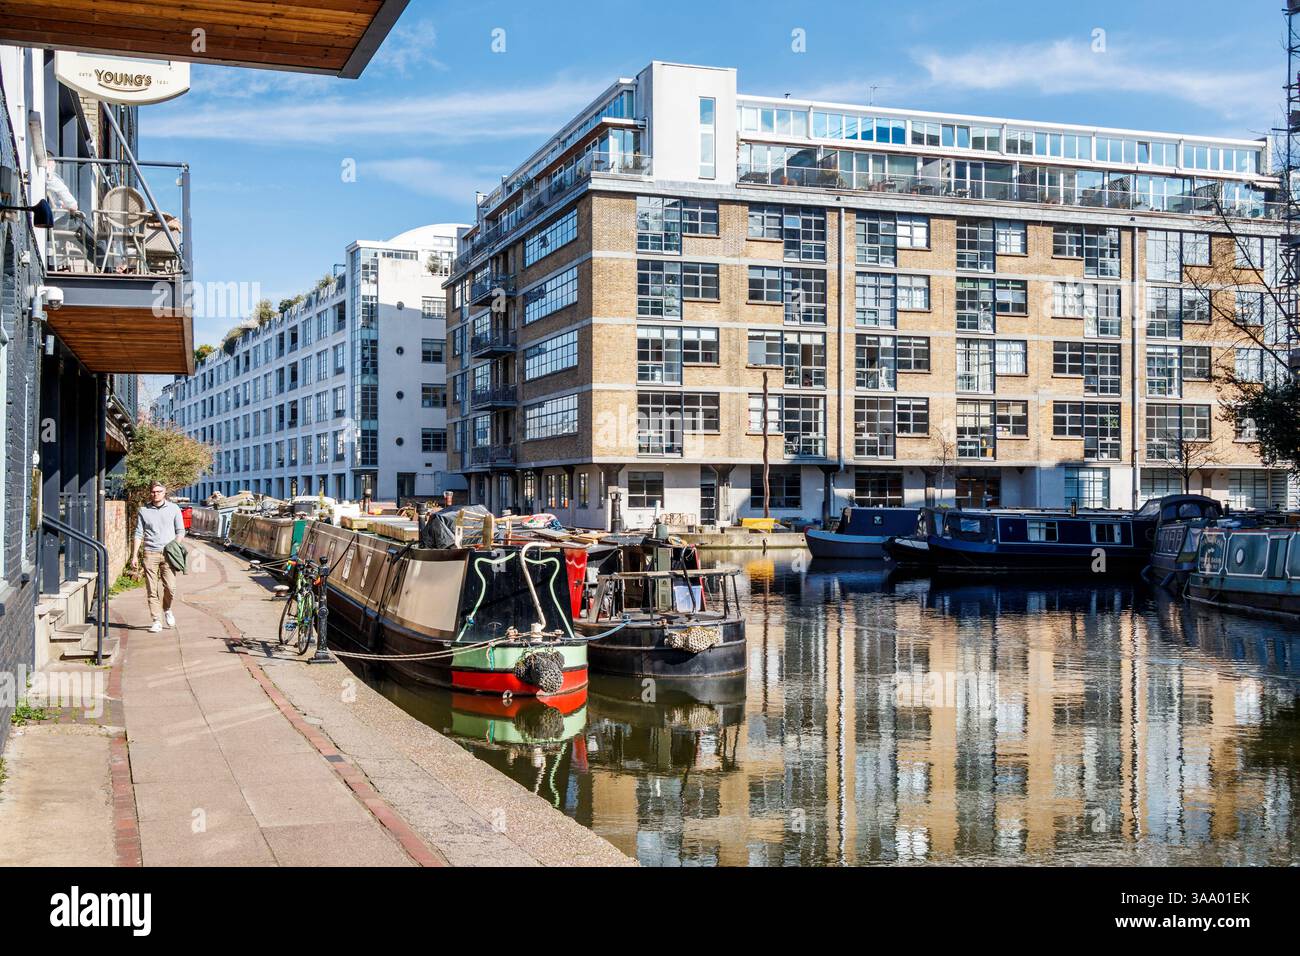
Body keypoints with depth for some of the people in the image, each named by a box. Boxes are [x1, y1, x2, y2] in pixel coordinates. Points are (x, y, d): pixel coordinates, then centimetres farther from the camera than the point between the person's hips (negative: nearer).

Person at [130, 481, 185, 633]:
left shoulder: (174, 508, 7)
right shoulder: (144, 510, 8)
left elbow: (180, 531, 10)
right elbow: (138, 534, 9)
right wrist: (134, 556, 4)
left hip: (168, 553, 0)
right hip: (150, 553, 0)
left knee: (170, 587, -8)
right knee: (152, 590, -3)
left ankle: (167, 610, 21)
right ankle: (156, 622, 2)